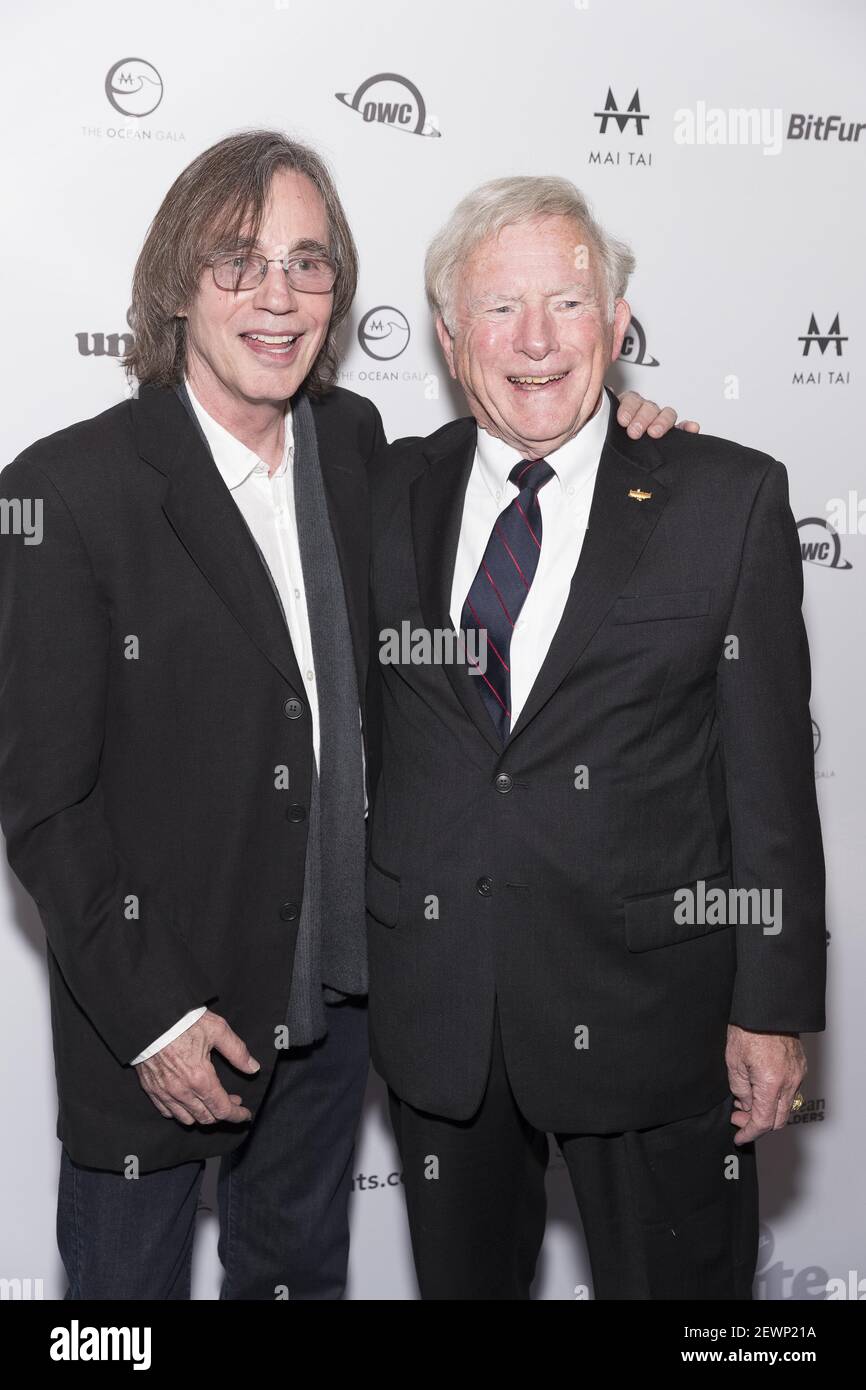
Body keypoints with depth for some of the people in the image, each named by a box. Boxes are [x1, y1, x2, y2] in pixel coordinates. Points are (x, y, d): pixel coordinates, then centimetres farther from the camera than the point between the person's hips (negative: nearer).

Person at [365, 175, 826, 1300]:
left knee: (674, 1278, 15)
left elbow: (770, 773, -6)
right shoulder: (389, 493, 2)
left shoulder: (730, 498, -6)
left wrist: (773, 1007, -6)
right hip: (433, 1001, 3)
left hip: (649, 1003, -2)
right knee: (460, 1276, 21)